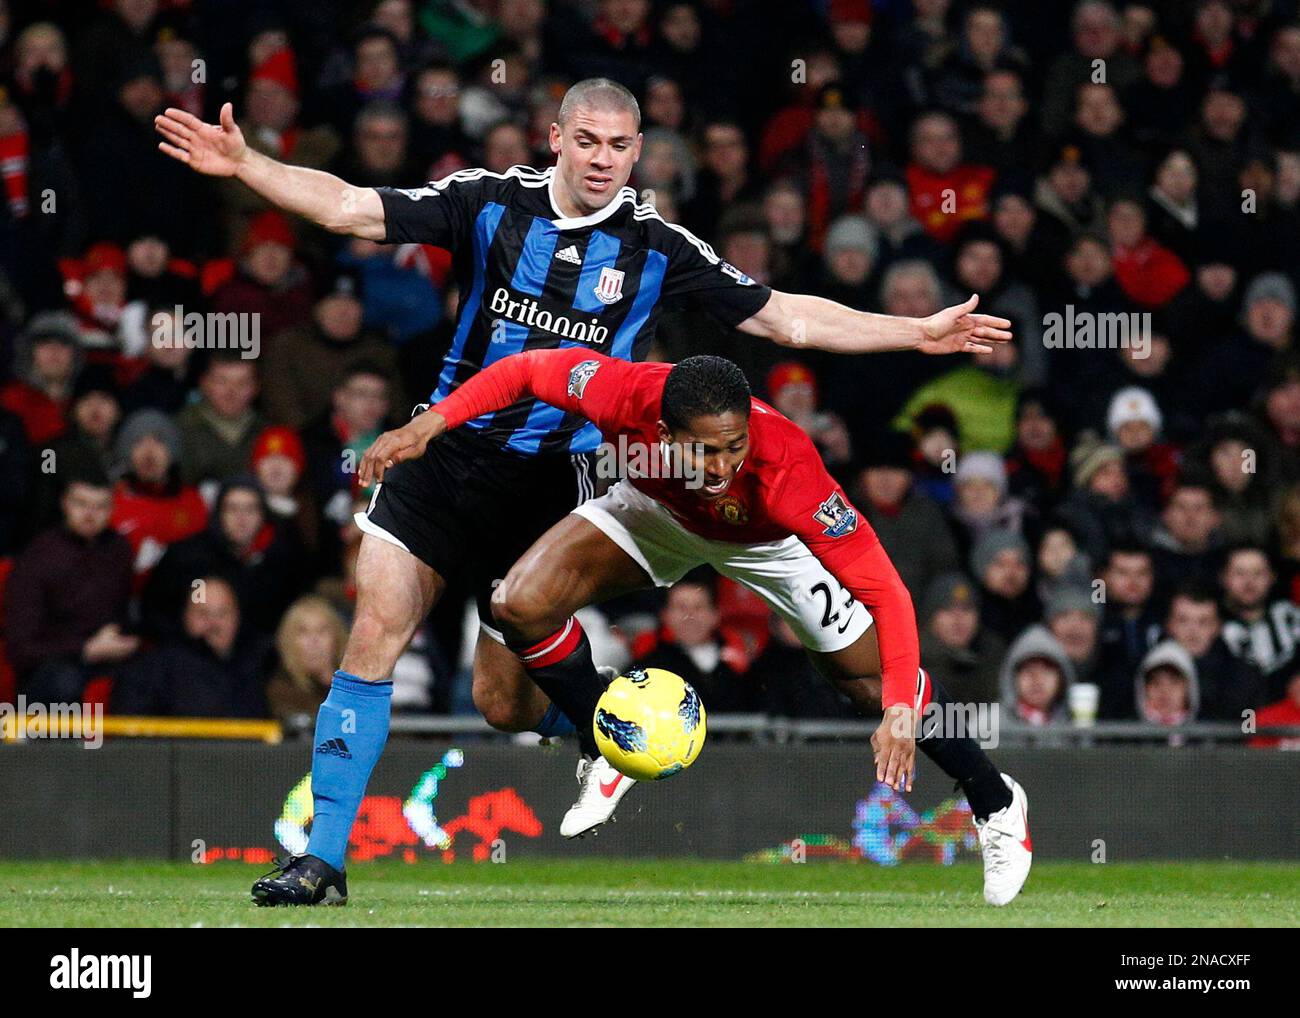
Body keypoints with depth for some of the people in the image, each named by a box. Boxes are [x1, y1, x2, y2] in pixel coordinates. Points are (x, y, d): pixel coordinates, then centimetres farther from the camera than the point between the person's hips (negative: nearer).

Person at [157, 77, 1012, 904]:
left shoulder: (657, 249, -1)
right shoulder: (492, 201, -1)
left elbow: (787, 318, 3)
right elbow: (350, 208, -4)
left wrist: (919, 333, -3)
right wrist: (244, 164, -16)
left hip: (548, 485, -1)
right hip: (444, 453, 1)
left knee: (502, 701, -2)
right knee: (376, 631, -14)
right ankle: (325, 849, -6)